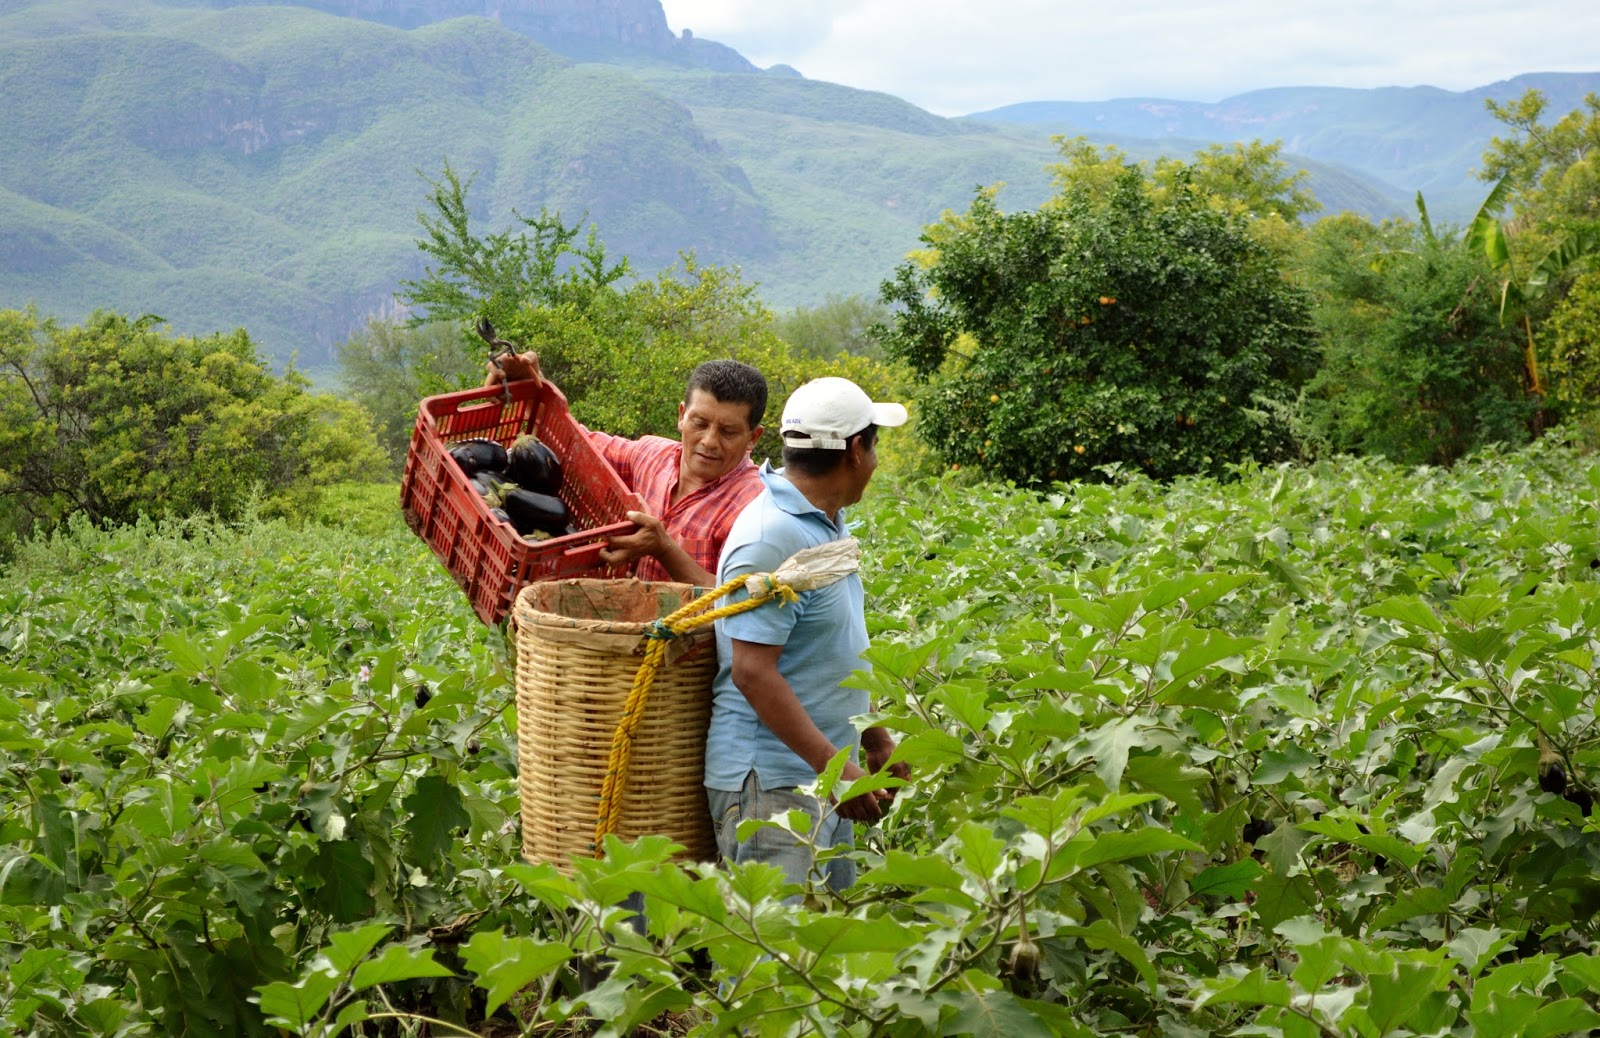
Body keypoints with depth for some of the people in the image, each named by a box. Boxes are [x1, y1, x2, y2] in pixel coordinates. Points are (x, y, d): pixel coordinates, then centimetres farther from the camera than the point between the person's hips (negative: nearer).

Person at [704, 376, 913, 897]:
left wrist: (875, 741, 21)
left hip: (823, 776, 10)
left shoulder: (825, 524, 12)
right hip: (770, 784, -10)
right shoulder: (772, 539, -20)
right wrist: (835, 767, -25)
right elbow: (753, 672, -23)